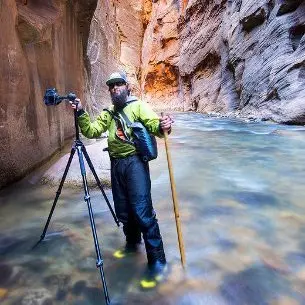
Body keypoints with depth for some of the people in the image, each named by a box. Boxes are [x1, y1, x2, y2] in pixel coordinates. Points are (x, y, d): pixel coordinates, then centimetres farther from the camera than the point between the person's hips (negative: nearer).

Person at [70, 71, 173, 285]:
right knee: (123, 210, 14)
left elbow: (154, 124, -12)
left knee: (142, 210, -10)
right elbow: (91, 131, 10)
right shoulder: (108, 113, 18)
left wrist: (163, 126, -35)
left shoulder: (138, 106, 1)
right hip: (116, 164, 6)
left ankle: (157, 261, 0)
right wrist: (81, 113, -5)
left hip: (135, 162, -6)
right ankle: (132, 243, 38)